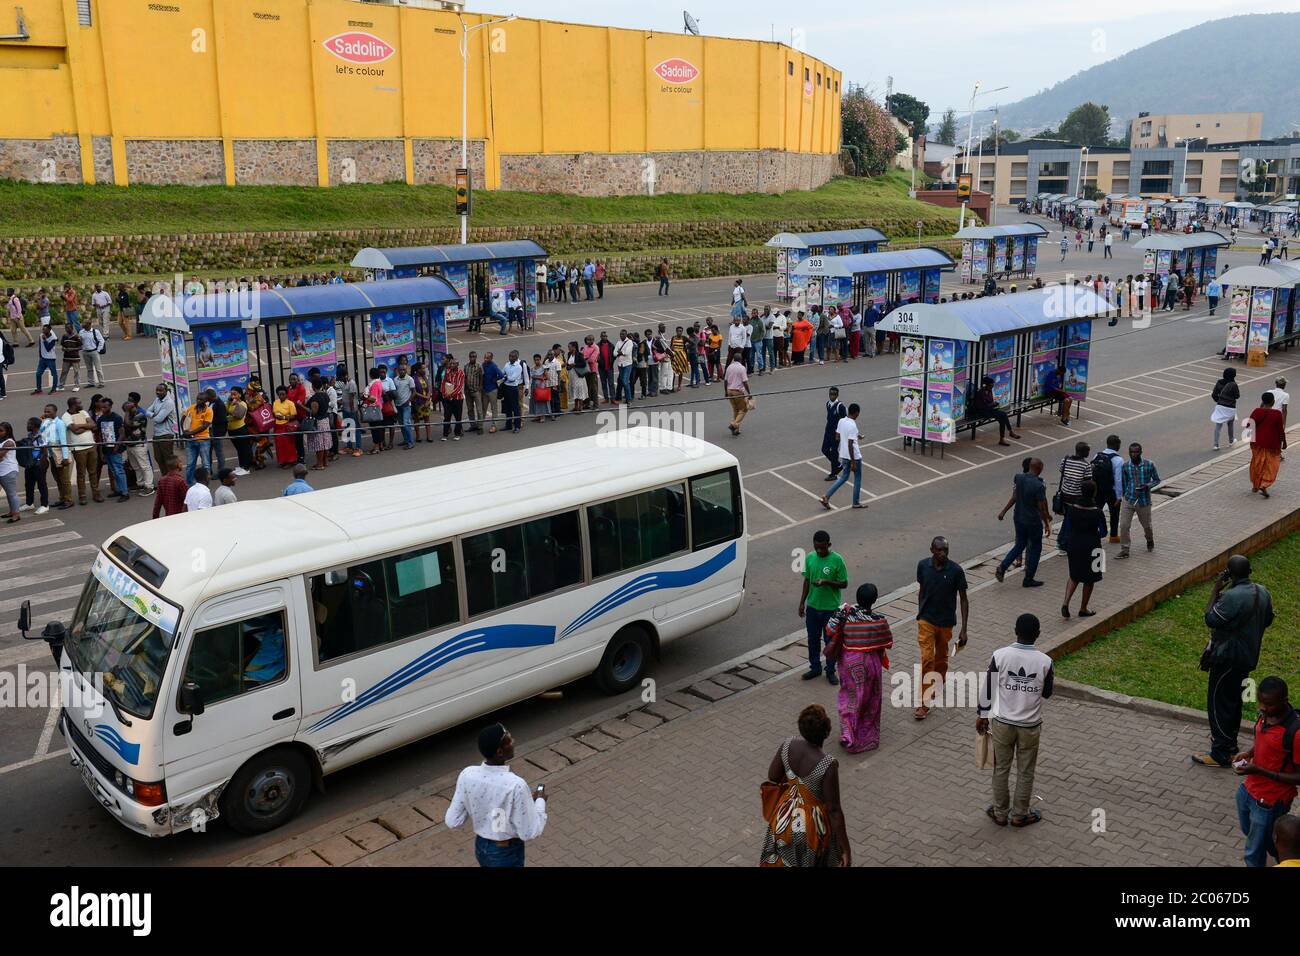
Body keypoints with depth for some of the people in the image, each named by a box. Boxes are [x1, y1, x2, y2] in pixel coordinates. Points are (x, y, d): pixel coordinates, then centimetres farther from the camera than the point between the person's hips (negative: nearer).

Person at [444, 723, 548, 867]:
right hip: (507, 853, -5)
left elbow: (452, 821, -8)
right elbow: (530, 833, -22)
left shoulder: (467, 775, -17)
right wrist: (540, 801, -7)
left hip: (480, 847, 5)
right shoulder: (515, 785, -32)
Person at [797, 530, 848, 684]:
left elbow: (844, 584, -10)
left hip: (831, 608, -4)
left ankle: (830, 671, 24)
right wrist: (802, 602, 6)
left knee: (831, 641, 9)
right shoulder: (809, 558, -2)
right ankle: (815, 668, 32)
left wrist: (826, 582, -26)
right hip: (812, 607, 4)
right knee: (813, 639, 15)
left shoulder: (837, 560, -16)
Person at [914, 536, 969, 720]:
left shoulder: (955, 570, -16)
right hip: (926, 621, 0)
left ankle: (938, 686, 45)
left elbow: (963, 599, -9)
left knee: (941, 656, 19)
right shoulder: (923, 565, -10)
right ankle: (924, 703, -4)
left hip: (946, 622, 0)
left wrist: (963, 629, -12)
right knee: (927, 659, -8)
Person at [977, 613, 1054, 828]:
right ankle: (1019, 815, 31)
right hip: (1030, 726, 0)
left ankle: (1000, 813, 30)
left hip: (1002, 723, 0)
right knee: (1025, 772, 17)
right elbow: (1047, 693, 0)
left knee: (1001, 769, 17)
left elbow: (987, 688, -7)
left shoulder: (1000, 655, -16)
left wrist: (982, 716, 6)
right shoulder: (1044, 661, -15)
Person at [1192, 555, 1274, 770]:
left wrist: (1215, 590, -17)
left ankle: (1220, 754, 5)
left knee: (1218, 702, 1)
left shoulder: (1232, 596, -29)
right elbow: (1267, 620, 12)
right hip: (1248, 656, 8)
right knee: (1234, 698, 23)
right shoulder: (1263, 592, -1)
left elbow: (1211, 620, -20)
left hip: (1228, 658, -8)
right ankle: (1229, 740, 38)